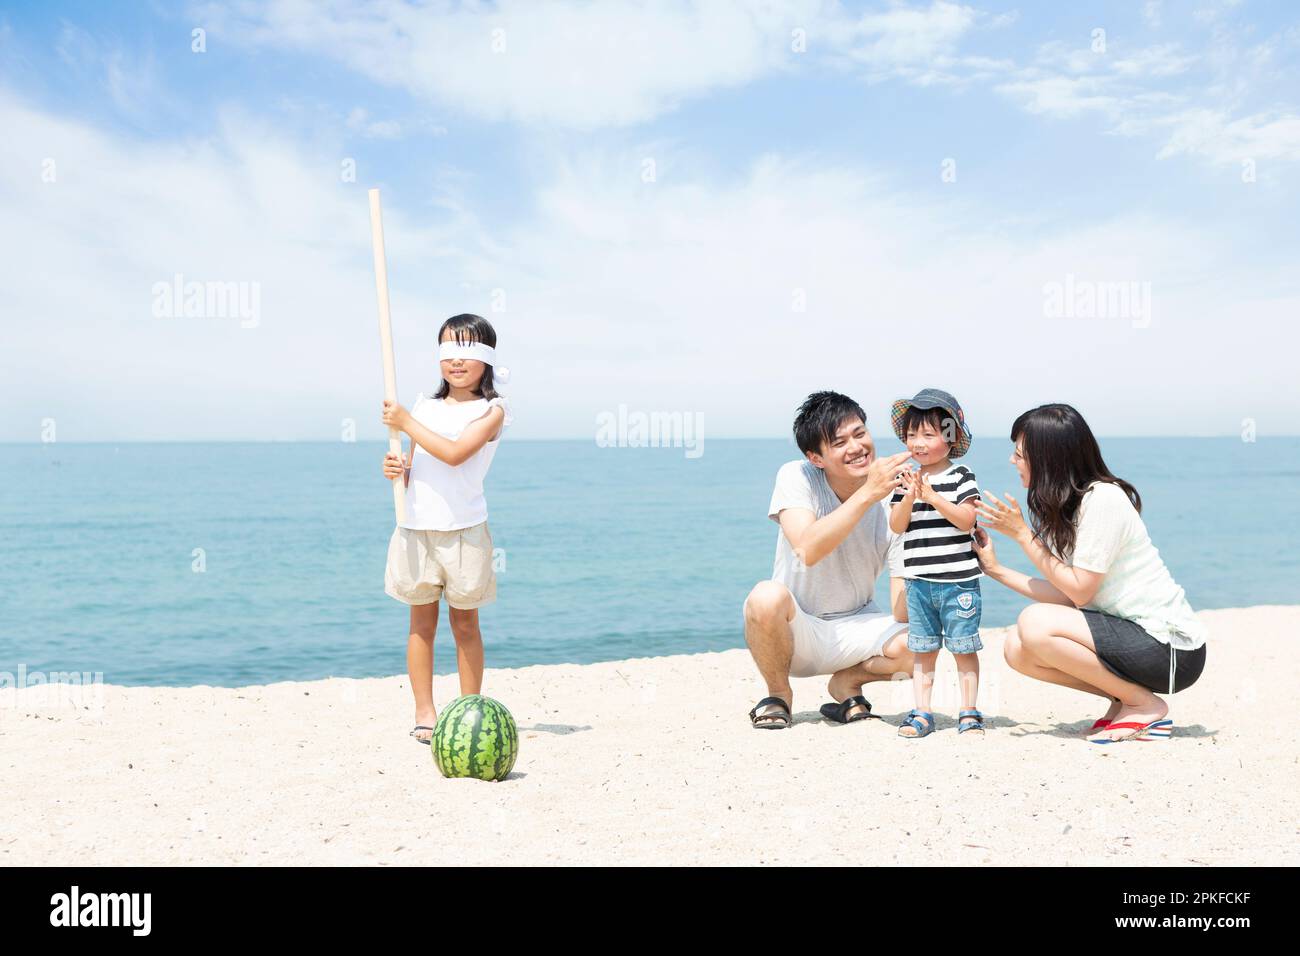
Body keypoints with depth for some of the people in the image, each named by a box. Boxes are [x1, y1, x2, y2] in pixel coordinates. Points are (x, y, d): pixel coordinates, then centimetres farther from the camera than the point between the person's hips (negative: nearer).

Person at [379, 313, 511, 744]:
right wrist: (397, 470, -6)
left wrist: (406, 423, -16)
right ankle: (424, 712, 13)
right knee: (422, 621, 7)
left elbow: (454, 453, -20)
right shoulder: (424, 406, 12)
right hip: (416, 528, 4)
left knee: (465, 624, 6)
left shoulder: (491, 410, -5)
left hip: (463, 530, -4)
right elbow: (414, 466, 17)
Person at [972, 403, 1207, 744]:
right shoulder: (1068, 505, 10)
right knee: (1018, 650, -4)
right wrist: (995, 569, 12)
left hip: (1170, 649, -9)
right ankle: (1124, 697, 5)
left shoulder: (1102, 499, -18)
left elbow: (1079, 591, -17)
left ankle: (1146, 706, -8)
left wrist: (1022, 534, -13)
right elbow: (1067, 597, 6)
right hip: (1133, 633, 9)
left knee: (1034, 624, -24)